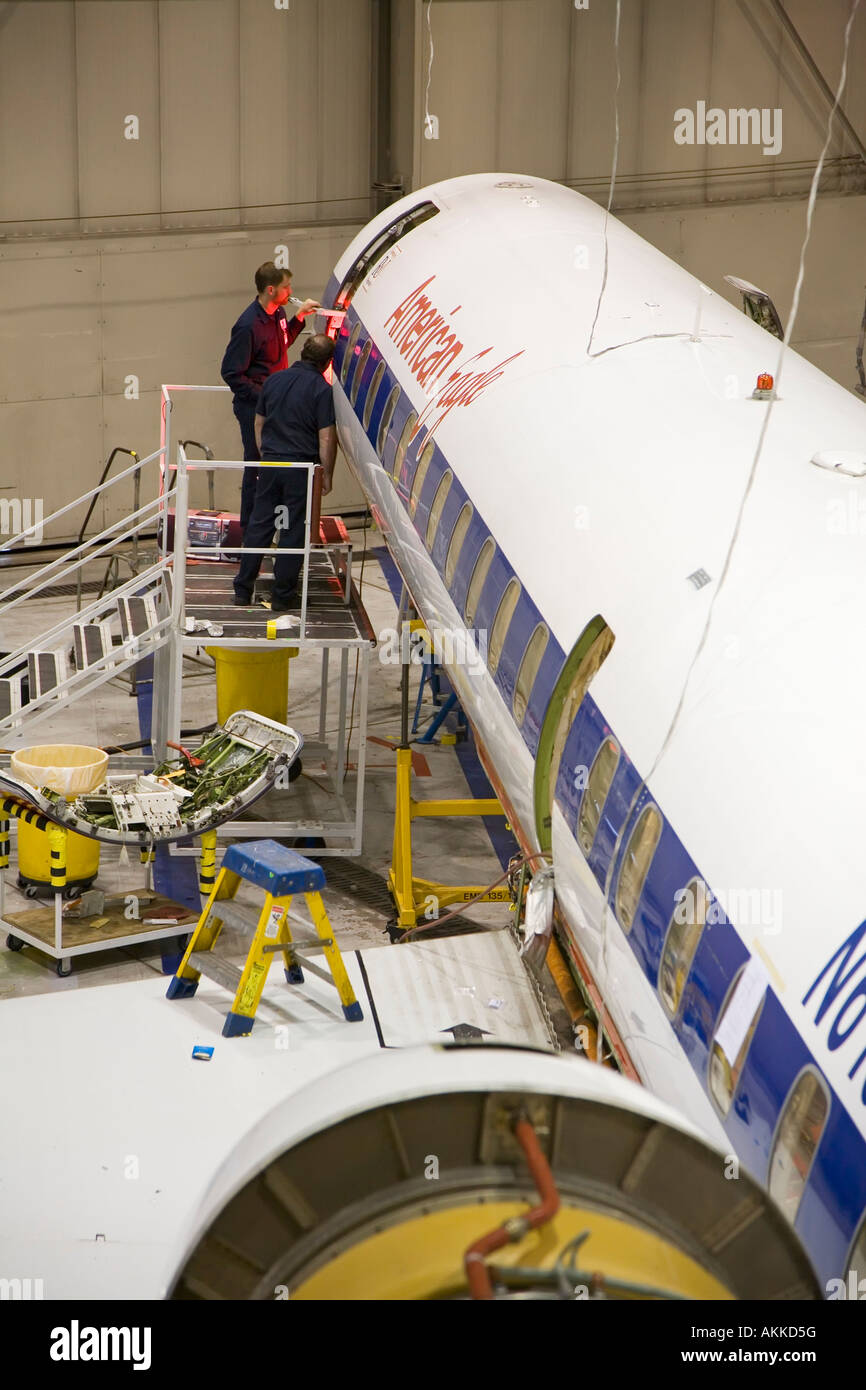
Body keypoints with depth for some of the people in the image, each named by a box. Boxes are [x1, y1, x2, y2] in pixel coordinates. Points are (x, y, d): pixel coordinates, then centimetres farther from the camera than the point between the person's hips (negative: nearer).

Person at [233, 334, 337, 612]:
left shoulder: (274, 379, 6)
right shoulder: (322, 389, -11)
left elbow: (259, 422, 14)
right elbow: (326, 438, -14)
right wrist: (327, 475, -3)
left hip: (270, 463, 5)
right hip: (301, 466, -4)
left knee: (259, 525, 12)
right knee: (293, 531, 4)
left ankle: (243, 590, 15)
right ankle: (282, 596, 9)